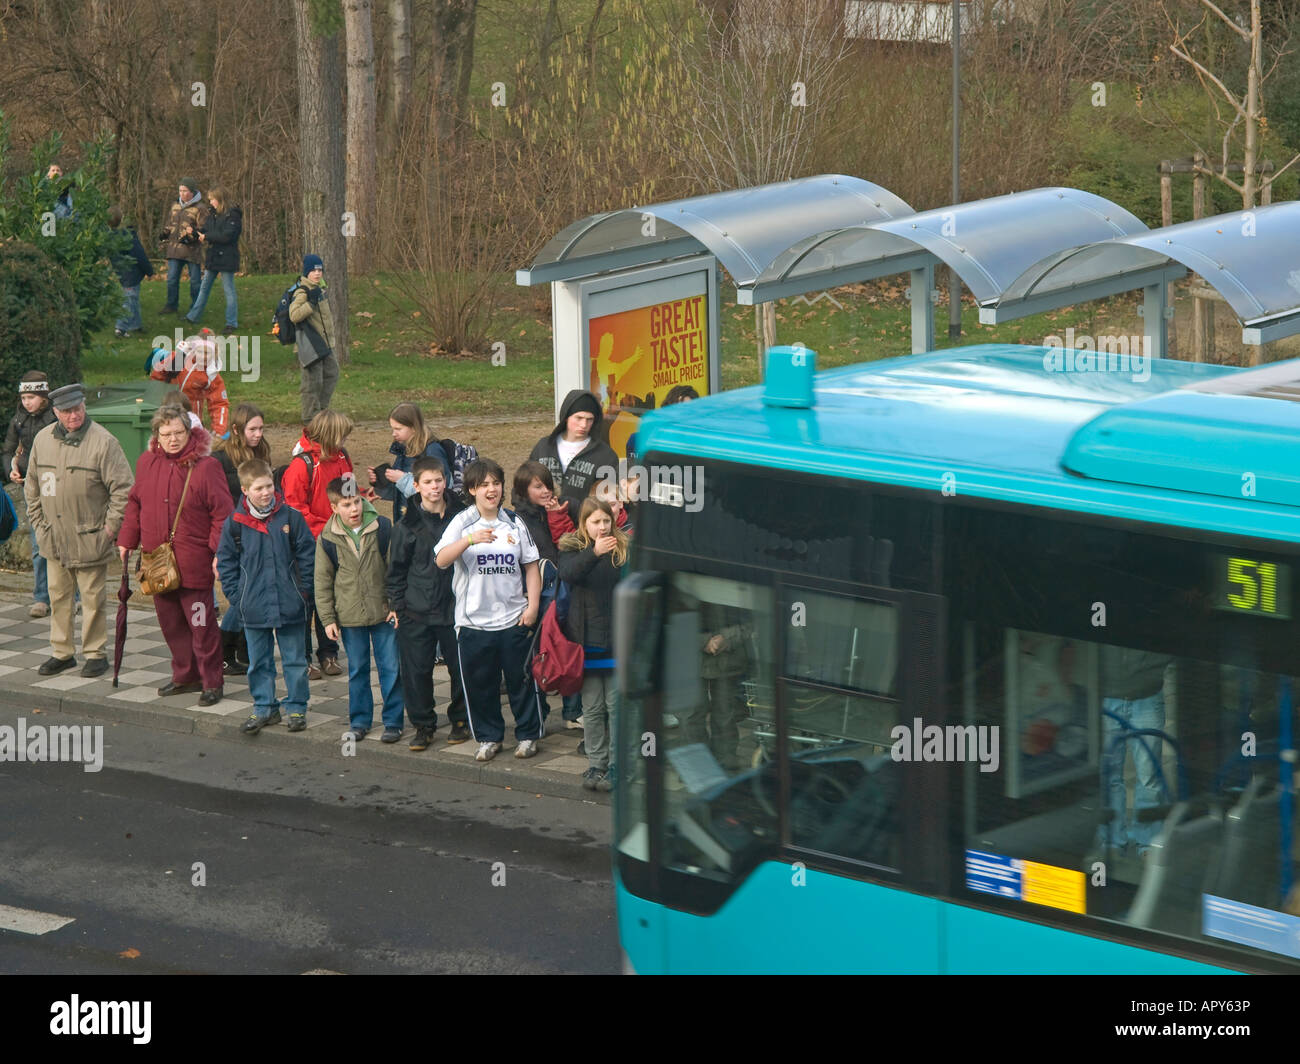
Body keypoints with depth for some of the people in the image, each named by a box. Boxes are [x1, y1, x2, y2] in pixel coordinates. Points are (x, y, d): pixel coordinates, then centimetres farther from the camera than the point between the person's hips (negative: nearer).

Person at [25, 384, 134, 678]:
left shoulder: (103, 442, -12)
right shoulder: (43, 440, 5)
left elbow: (122, 488, -10)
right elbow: (32, 485, 16)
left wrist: (111, 526, -12)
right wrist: (38, 520, 10)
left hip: (90, 539, -5)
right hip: (54, 539, 5)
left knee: (92, 598, 2)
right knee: (58, 596, 12)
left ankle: (95, 653, 13)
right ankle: (62, 652, 21)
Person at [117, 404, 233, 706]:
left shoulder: (205, 467, -10)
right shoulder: (146, 463, 7)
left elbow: (222, 512, -10)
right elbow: (135, 504, 19)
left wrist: (219, 552, -16)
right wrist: (127, 541, 15)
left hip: (194, 563, -6)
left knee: (201, 623, -3)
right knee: (170, 622, 13)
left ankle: (211, 681, 7)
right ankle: (185, 676, 26)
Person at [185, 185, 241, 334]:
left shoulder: (232, 215, -15)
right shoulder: (214, 214, 12)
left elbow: (227, 235, -23)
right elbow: (205, 229, 13)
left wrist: (207, 237, -18)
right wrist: (196, 232, -8)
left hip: (226, 258, -9)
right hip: (213, 257, 9)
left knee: (229, 290, -2)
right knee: (204, 288, 17)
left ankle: (232, 323, 4)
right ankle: (193, 316, 28)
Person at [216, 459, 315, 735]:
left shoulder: (290, 516, -4)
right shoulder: (235, 522, -3)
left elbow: (307, 553, 3)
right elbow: (225, 561, 6)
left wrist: (304, 590, -1)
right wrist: (236, 596, -1)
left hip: (290, 605, -1)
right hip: (253, 606, 1)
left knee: (294, 659, 7)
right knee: (259, 662, 10)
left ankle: (296, 707, 18)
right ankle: (264, 708, 21)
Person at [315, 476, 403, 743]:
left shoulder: (382, 528, -6)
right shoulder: (327, 539, -4)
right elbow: (323, 582, 3)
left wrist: (396, 605, -1)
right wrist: (328, 618, 0)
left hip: (383, 612, -1)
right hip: (349, 616, 1)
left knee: (391, 668, 2)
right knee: (357, 670, 11)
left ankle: (393, 721, 11)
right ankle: (359, 721, 23)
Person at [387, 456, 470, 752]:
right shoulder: (407, 525, -1)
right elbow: (396, 569, 5)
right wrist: (397, 606, 2)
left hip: (455, 608, 0)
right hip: (417, 613, 0)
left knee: (460, 667, 6)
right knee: (417, 671, 1)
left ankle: (460, 720, 23)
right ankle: (423, 725, 14)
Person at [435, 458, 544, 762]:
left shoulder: (514, 524, 6)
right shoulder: (462, 523, -3)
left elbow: (531, 566, 11)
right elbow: (441, 560, -18)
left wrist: (533, 605, 0)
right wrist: (470, 539, -34)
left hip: (514, 619, 1)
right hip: (473, 620, -1)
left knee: (522, 679, 6)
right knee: (479, 682, 5)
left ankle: (527, 735, 21)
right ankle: (488, 737, 20)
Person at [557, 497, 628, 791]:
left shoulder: (623, 548, 2)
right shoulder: (572, 548, 1)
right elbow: (568, 573, -20)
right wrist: (594, 553, -36)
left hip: (617, 641, 0)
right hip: (587, 642, 1)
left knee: (617, 705, 0)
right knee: (592, 707, 7)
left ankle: (618, 765, 6)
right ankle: (595, 764, 15)